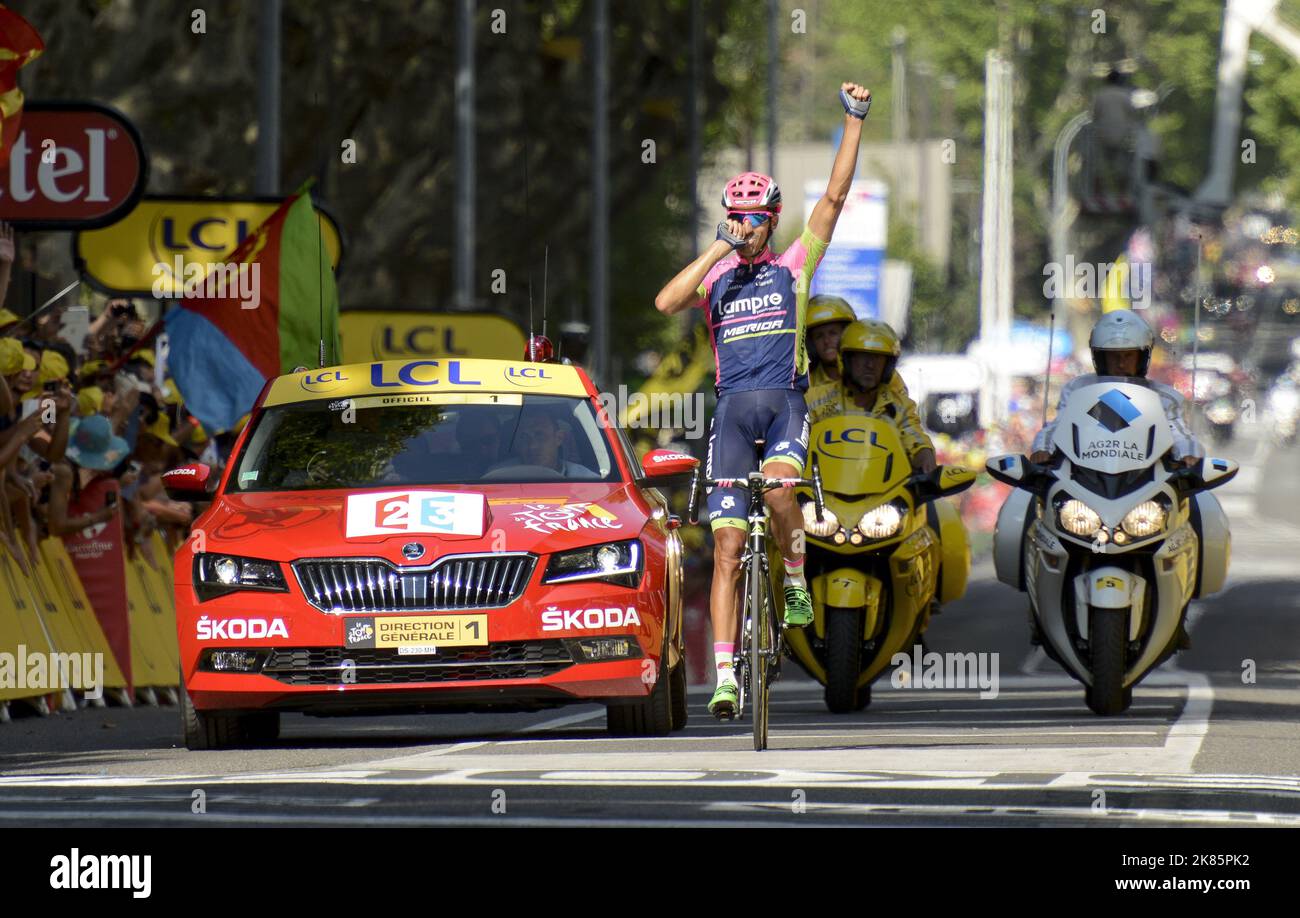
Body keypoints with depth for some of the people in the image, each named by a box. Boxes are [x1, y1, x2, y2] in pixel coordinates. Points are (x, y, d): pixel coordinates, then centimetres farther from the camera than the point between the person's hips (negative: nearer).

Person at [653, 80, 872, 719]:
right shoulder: (716, 277, 11)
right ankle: (725, 677, -6)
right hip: (733, 408, 2)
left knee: (778, 484, -35)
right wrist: (720, 249, -12)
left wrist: (854, 121, -5)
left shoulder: (793, 267, 9)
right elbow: (666, 302, -10)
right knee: (728, 549, -5)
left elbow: (835, 197, 2)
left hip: (786, 402, -2)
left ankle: (796, 577, -8)